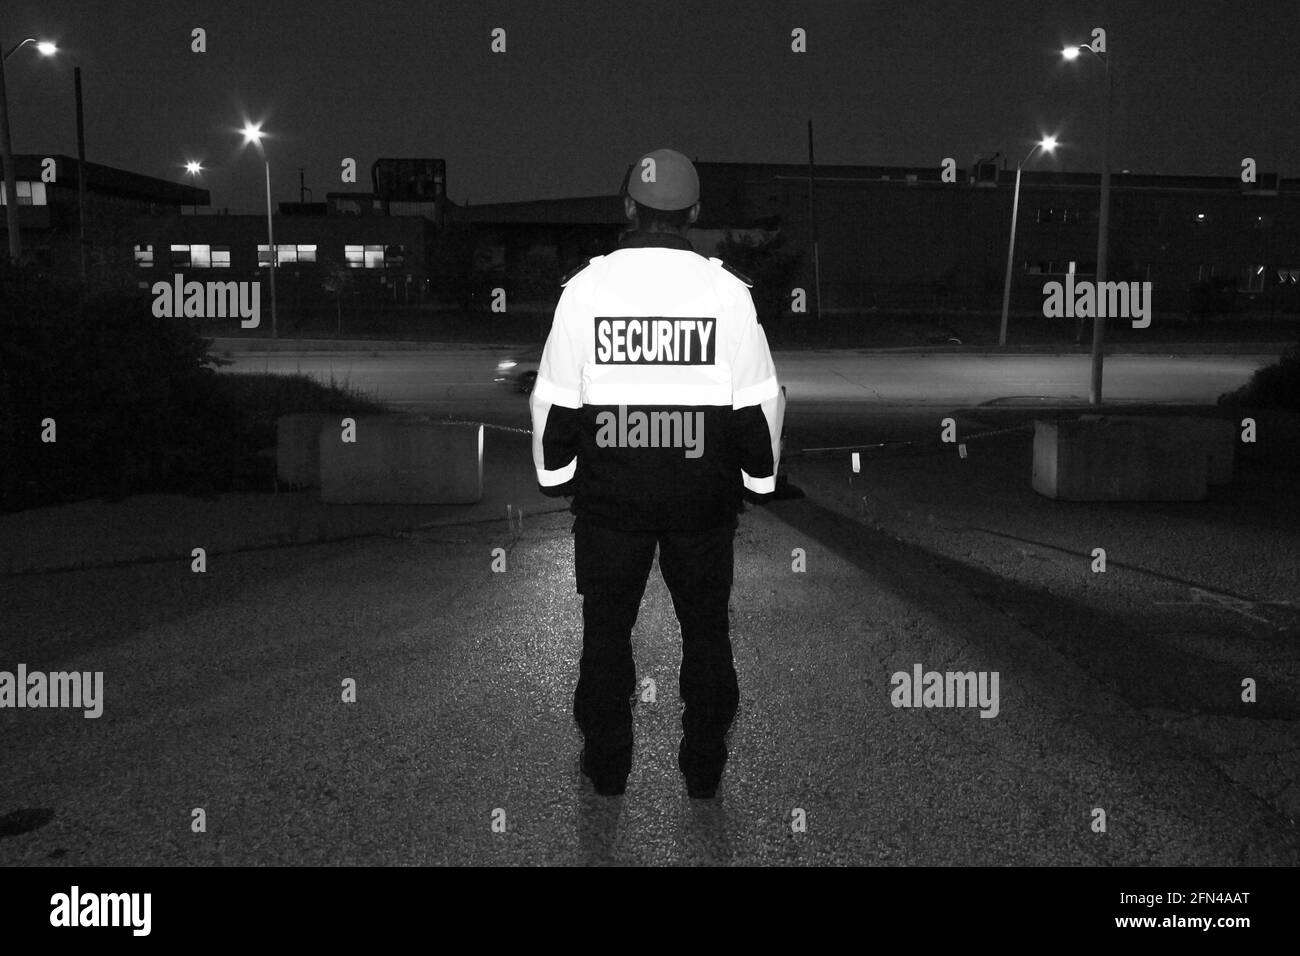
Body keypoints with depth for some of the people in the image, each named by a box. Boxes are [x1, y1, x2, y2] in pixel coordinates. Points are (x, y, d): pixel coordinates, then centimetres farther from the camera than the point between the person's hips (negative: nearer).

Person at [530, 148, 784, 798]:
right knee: (706, 625, 14)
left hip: (608, 492, 0)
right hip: (705, 491, 0)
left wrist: (554, 473, 12)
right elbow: (758, 401, -1)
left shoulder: (585, 286, -5)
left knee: (607, 624, 14)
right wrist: (759, 476, 12)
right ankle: (705, 766, 24)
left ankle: (607, 766, 24)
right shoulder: (728, 289, -5)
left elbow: (555, 396, -1)